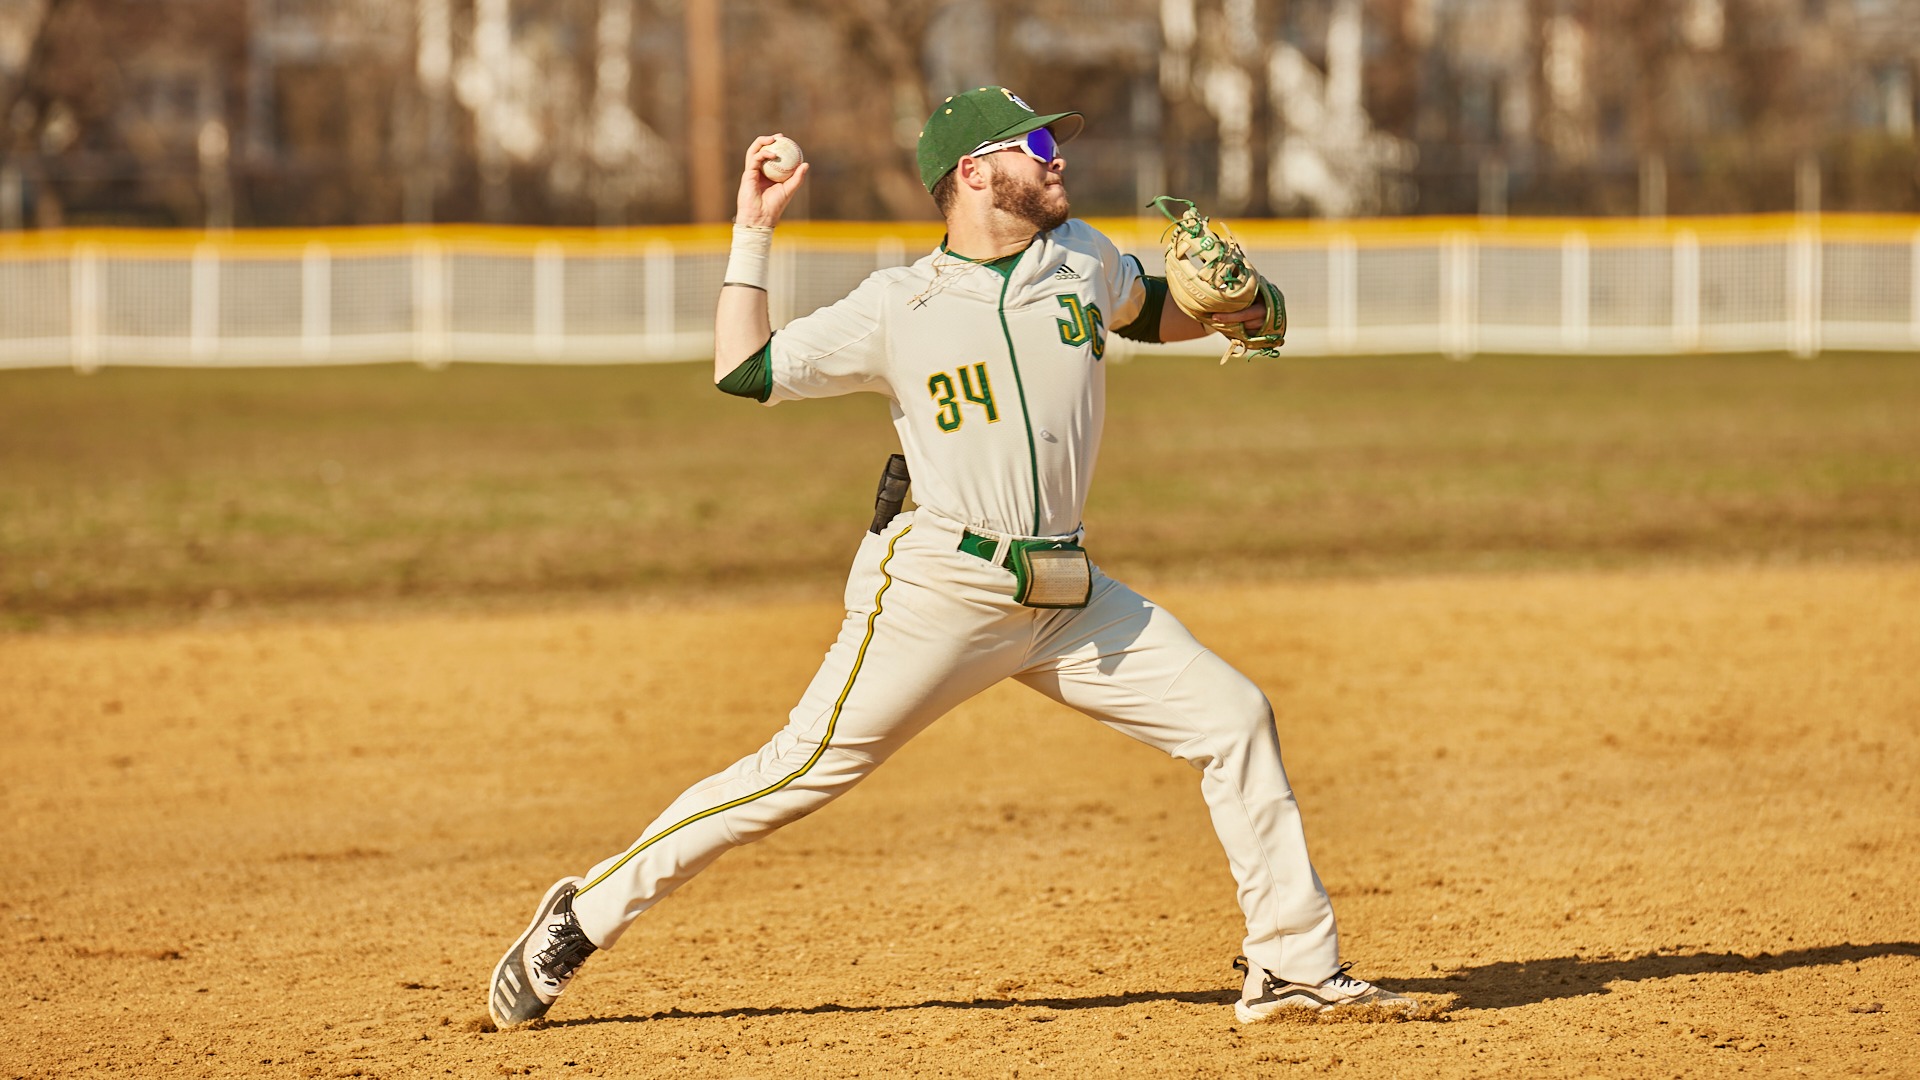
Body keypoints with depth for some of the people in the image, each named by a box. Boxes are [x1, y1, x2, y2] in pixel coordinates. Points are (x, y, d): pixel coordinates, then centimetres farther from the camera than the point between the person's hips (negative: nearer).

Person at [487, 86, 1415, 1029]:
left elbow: (1150, 312, 28)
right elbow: (743, 372, -3)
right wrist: (753, 232, -5)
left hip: (1064, 595, 5)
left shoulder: (1081, 260, 8)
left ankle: (1293, 965, 6)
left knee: (1232, 717, -1)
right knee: (804, 769, -9)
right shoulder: (896, 309, -4)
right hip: (936, 591, -5)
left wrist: (1229, 310, 7)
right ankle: (586, 915, 2)